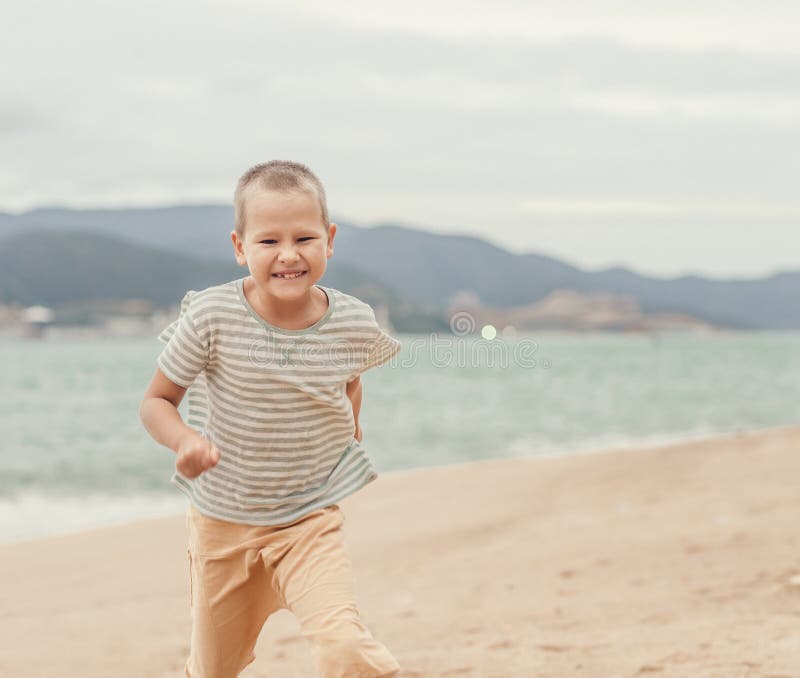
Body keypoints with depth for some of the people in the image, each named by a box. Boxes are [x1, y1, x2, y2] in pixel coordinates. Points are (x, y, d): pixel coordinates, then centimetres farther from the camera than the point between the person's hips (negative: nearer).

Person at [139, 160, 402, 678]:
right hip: (222, 522, 0)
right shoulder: (211, 317, -20)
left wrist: (349, 427, 4)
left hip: (311, 523, 0)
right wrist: (182, 439, -29)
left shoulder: (354, 323, -12)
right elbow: (157, 401, -11)